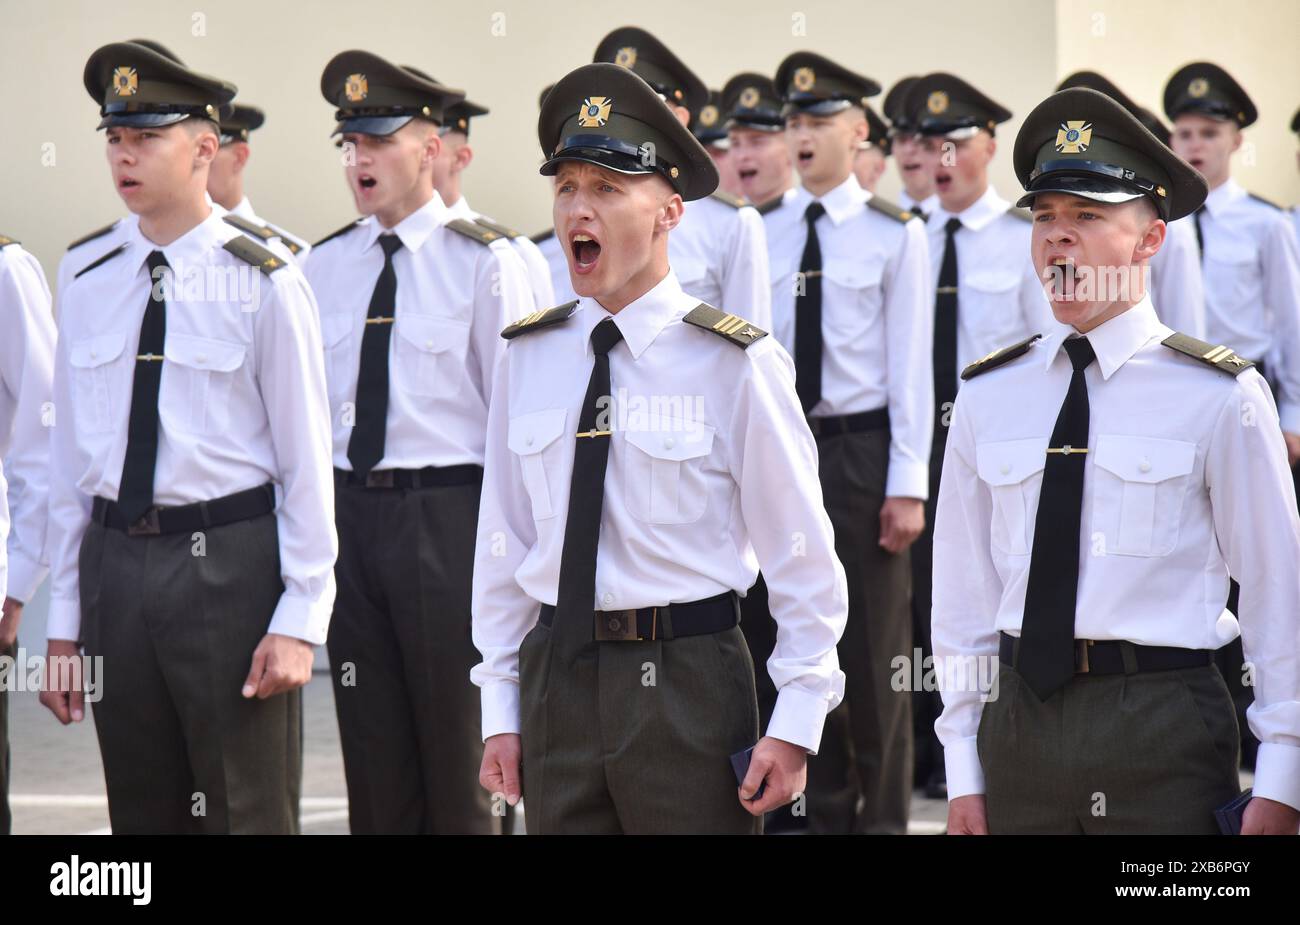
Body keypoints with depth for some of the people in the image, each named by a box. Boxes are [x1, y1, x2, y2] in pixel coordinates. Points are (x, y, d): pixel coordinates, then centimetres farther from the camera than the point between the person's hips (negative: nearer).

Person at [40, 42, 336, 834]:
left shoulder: (265, 287, -6)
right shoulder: (89, 291, 7)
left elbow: (306, 462, -7)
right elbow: (70, 463, 11)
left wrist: (299, 621, -11)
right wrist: (65, 622, 10)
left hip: (229, 562, -5)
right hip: (114, 565, 5)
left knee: (247, 810, 2)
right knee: (143, 813, 11)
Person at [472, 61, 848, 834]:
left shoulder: (734, 363, -6)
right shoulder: (528, 357, 7)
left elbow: (804, 560, -4)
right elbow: (503, 545, 11)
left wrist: (796, 725, -7)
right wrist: (501, 711, 9)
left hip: (686, 683, -4)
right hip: (555, 679, 4)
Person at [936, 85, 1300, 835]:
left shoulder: (1220, 397, -3)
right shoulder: (988, 396, 8)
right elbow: (963, 590, 10)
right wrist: (964, 772, 8)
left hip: (1164, 732, -3)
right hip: (1020, 718, 3)